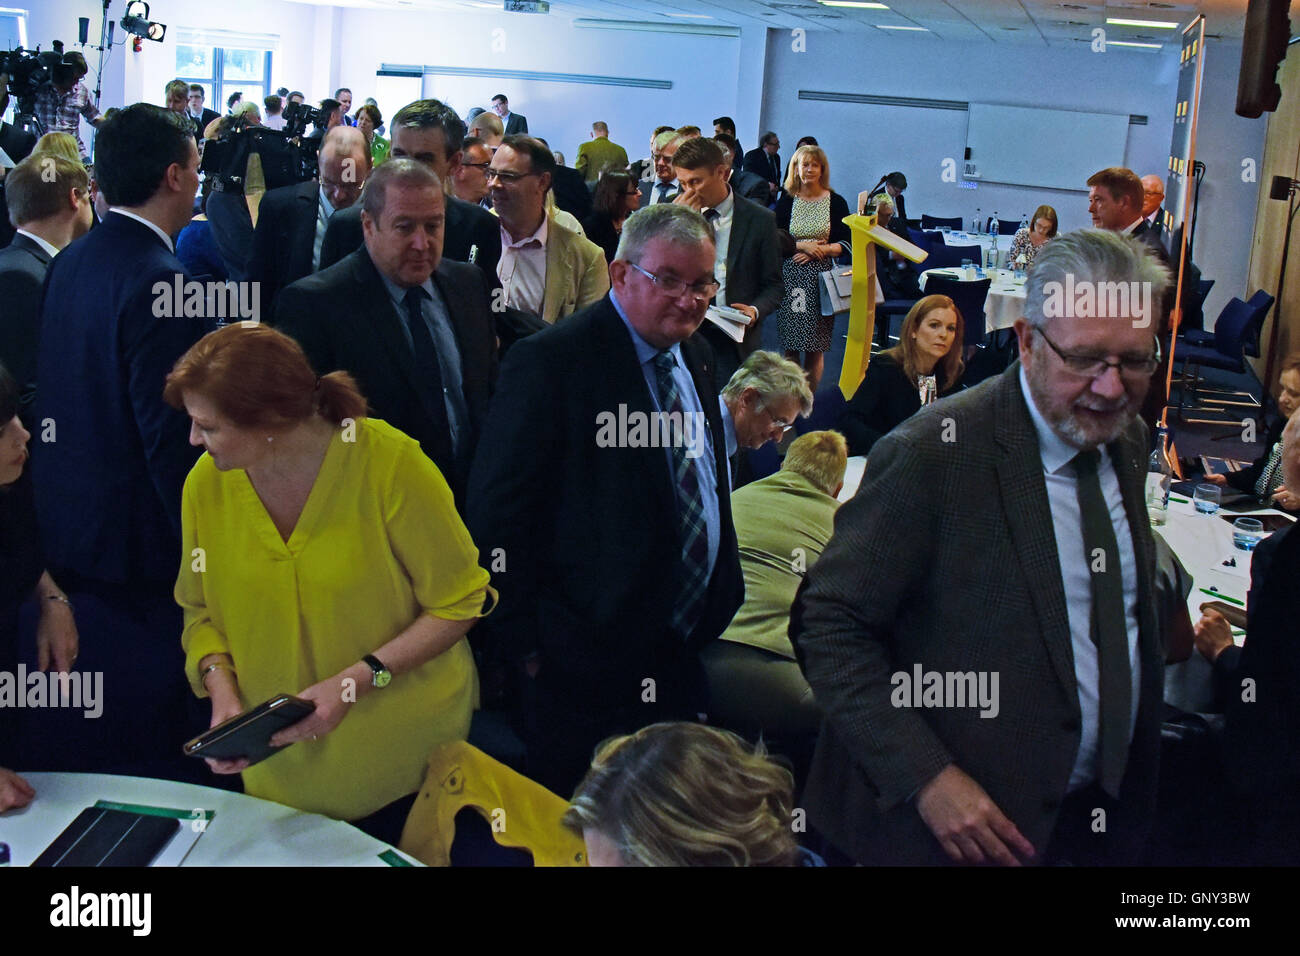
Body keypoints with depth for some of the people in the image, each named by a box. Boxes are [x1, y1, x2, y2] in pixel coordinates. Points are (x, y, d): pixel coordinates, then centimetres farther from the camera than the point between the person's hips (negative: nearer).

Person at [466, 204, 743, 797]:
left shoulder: (692, 358, 11)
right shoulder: (551, 361, -15)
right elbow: (496, 513, -16)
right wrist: (523, 640, -15)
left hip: (686, 652, 7)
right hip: (586, 661, -7)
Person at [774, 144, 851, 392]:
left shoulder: (836, 202, 4)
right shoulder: (786, 200, 6)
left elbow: (846, 243, 3)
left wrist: (822, 249, -12)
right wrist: (801, 245, -11)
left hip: (821, 278, -1)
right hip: (791, 277, 1)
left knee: (815, 348, 0)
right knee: (790, 346, 1)